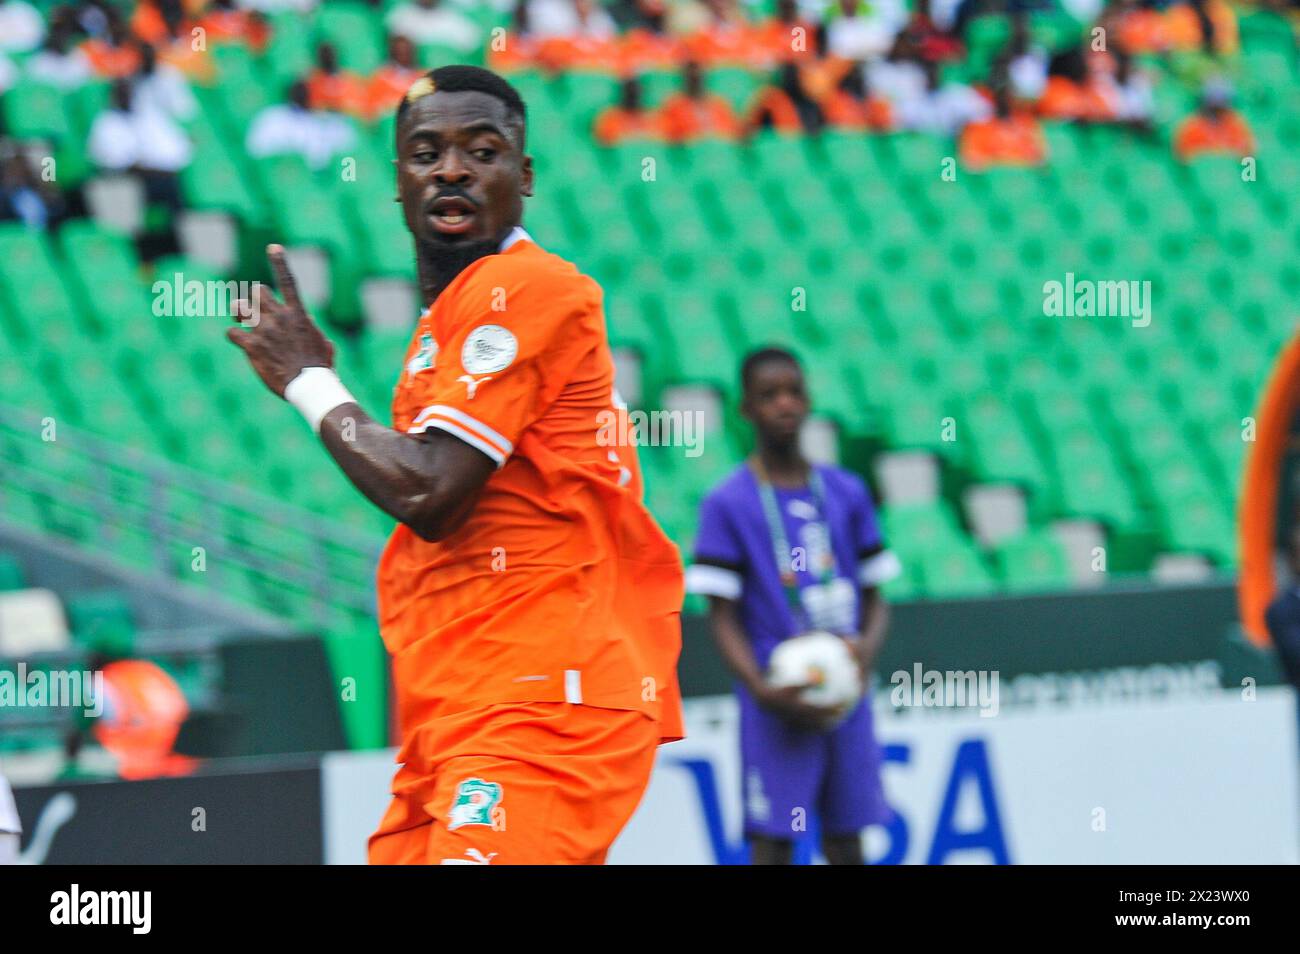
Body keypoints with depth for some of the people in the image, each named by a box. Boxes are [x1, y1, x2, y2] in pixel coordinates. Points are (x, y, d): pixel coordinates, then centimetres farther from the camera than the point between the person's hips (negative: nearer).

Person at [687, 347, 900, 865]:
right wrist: (761, 690, -17)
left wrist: (868, 647, -8)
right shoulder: (728, 503, -1)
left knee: (846, 841, 6)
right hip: (780, 704, -4)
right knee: (772, 842, -7)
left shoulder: (847, 493, 10)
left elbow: (874, 597, 14)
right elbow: (723, 615, -3)